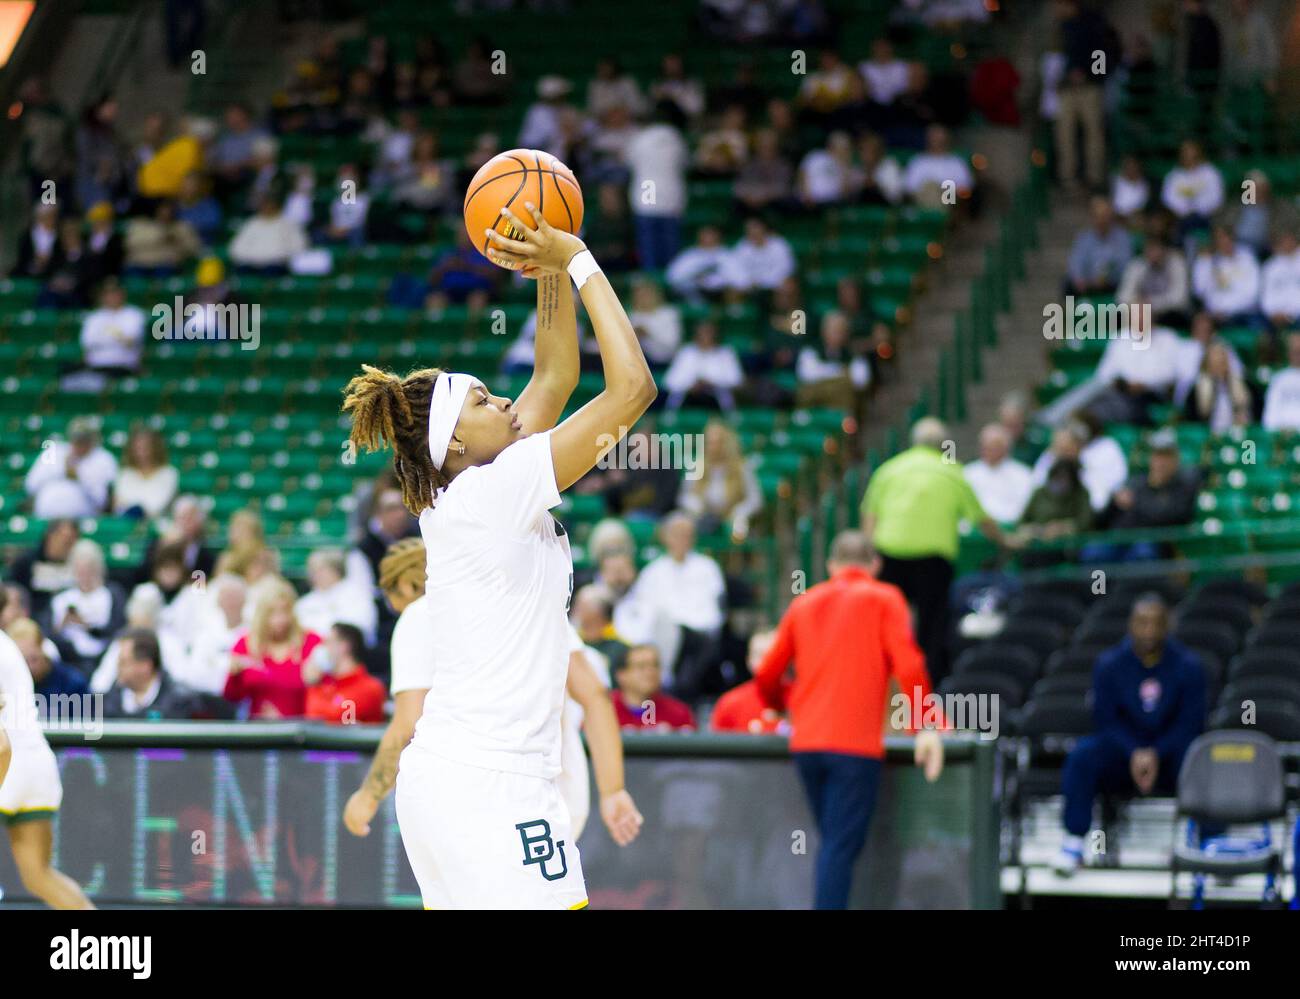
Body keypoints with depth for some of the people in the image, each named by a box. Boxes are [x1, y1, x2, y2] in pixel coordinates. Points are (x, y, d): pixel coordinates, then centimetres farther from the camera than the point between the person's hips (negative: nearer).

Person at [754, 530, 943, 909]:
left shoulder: (804, 604, 17)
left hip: (806, 742, 5)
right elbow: (908, 665, -10)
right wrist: (925, 727, -8)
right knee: (841, 846, -9)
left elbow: (766, 676, 19)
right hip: (856, 743, -5)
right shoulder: (883, 599, 4)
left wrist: (787, 705, 39)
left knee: (833, 844, 17)